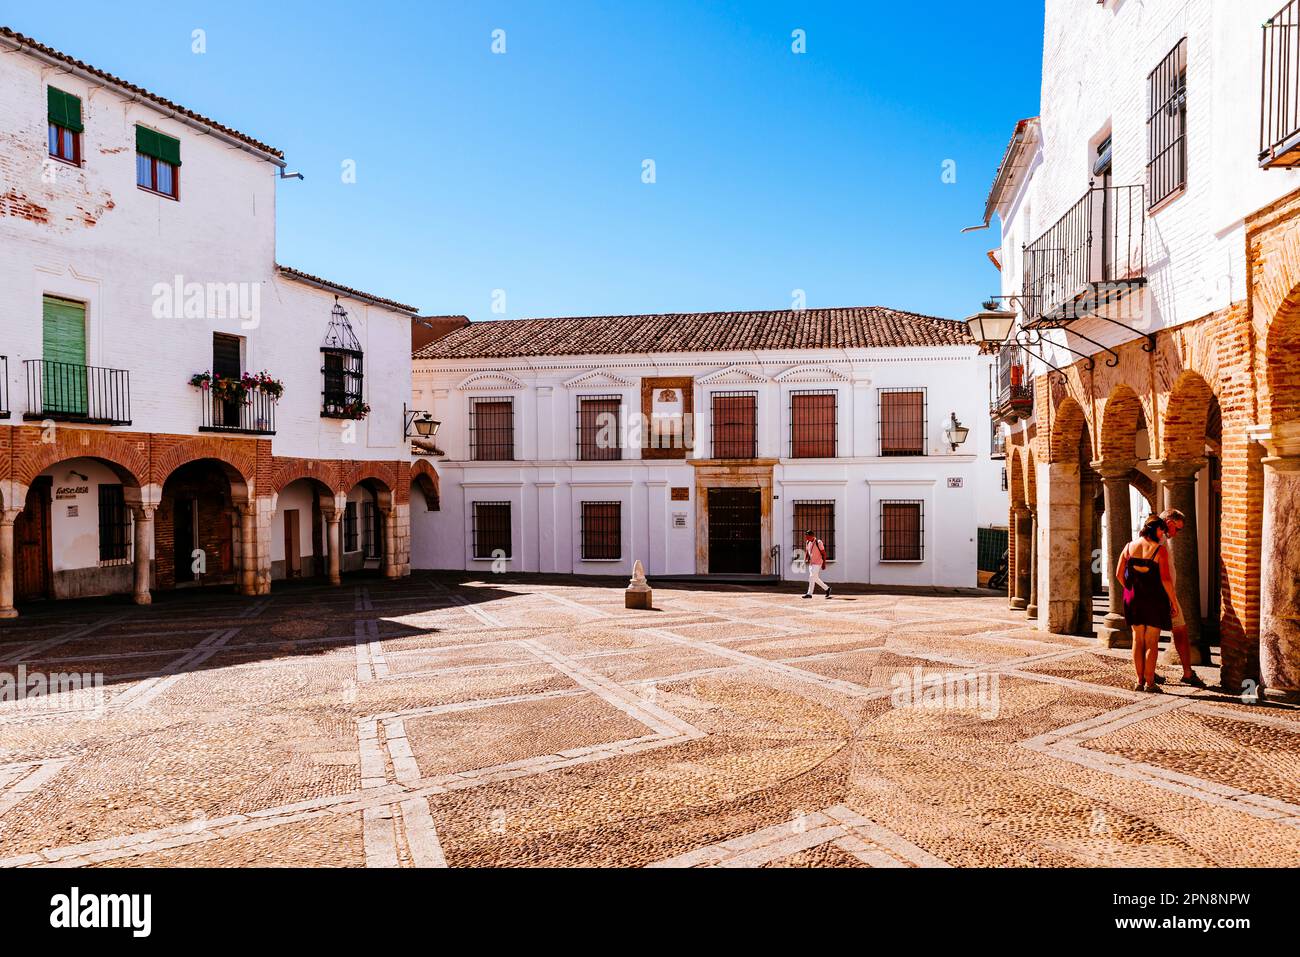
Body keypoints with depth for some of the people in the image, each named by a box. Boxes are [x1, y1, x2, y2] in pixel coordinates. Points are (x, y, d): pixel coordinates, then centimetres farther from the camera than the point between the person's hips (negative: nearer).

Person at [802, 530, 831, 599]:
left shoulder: (818, 542, -15)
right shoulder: (807, 542, 5)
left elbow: (823, 553, -12)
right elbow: (806, 552, 15)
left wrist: (824, 563, -14)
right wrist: (804, 560, 4)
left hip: (817, 563, -8)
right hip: (811, 563, 8)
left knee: (812, 577, -11)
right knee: (815, 578, 12)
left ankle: (809, 594, -8)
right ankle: (827, 588, 27)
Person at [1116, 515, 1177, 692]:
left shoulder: (1129, 546, 2)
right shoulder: (1160, 550, -12)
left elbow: (1119, 574, 3)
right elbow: (1165, 579, -14)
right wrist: (1173, 601, -4)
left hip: (1133, 598, 4)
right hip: (1154, 599, -4)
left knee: (1138, 639, 12)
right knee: (1152, 642, 5)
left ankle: (1139, 681, 15)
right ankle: (1149, 682, 7)